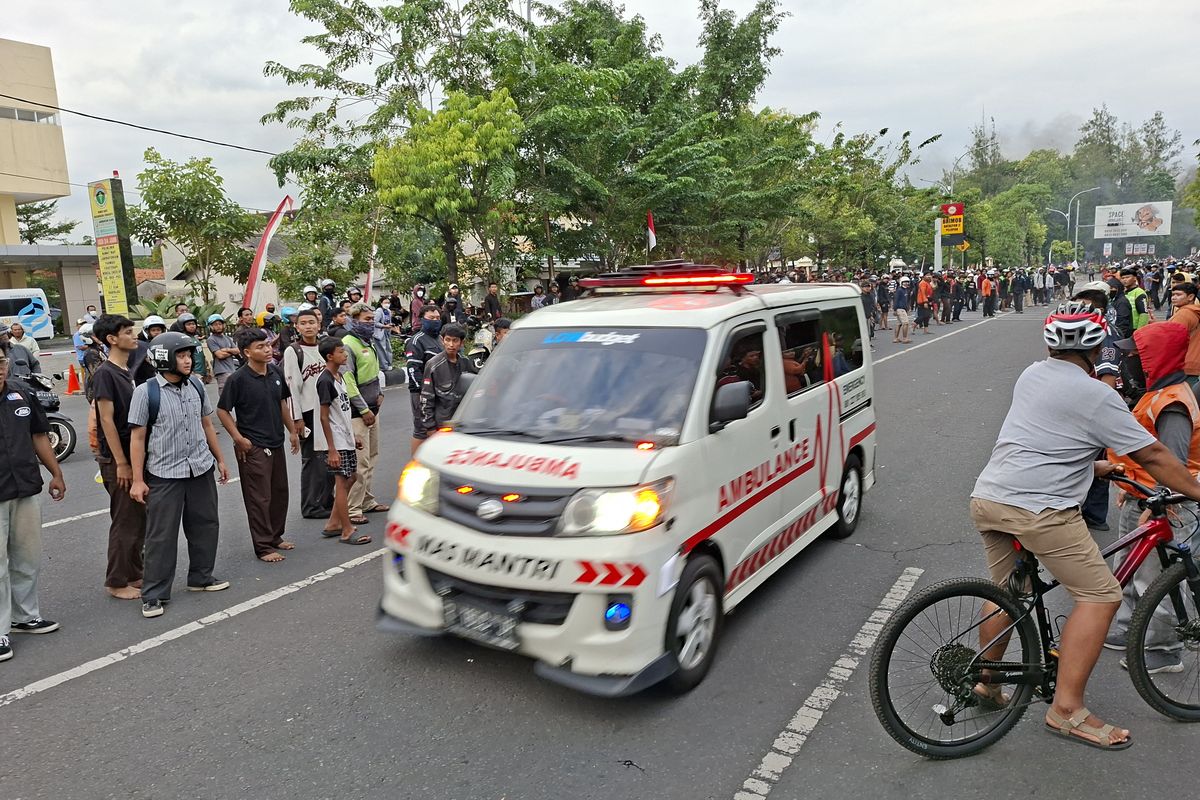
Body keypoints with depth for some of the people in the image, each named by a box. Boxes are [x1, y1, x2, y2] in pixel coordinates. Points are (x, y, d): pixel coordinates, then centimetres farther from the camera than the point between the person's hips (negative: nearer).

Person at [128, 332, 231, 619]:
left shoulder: (196, 386, 5)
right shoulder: (146, 392, -10)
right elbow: (138, 437, -9)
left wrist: (220, 460, 17)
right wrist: (137, 480, -10)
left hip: (201, 469, 5)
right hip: (164, 475, -5)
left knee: (205, 525, 14)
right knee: (161, 535, 1)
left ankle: (200, 577, 31)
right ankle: (154, 594, 11)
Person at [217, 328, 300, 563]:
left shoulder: (276, 372, 3)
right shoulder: (238, 379, -15)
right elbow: (222, 411, -9)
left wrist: (292, 431, 13)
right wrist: (239, 439, -13)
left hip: (276, 444, 7)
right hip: (253, 447, -7)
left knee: (279, 493, 16)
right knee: (259, 498, 0)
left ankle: (275, 536, 32)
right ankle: (263, 547, 9)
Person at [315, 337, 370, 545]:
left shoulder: (339, 376, 11)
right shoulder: (325, 381, -18)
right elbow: (324, 417, -19)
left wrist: (353, 436, 20)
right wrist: (331, 449, -20)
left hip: (345, 438, 10)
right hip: (335, 441, -10)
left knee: (351, 477, 15)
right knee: (342, 482, -4)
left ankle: (333, 524, 24)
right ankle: (347, 532, 5)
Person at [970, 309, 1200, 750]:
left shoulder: (1032, 374, 16)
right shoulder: (1098, 396, -6)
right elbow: (1152, 455, -1)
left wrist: (1093, 466, 37)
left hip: (987, 498, 8)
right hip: (1039, 508, -8)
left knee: (1005, 590, 23)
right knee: (1101, 596, 1)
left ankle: (986, 681, 34)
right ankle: (1067, 709, 0)